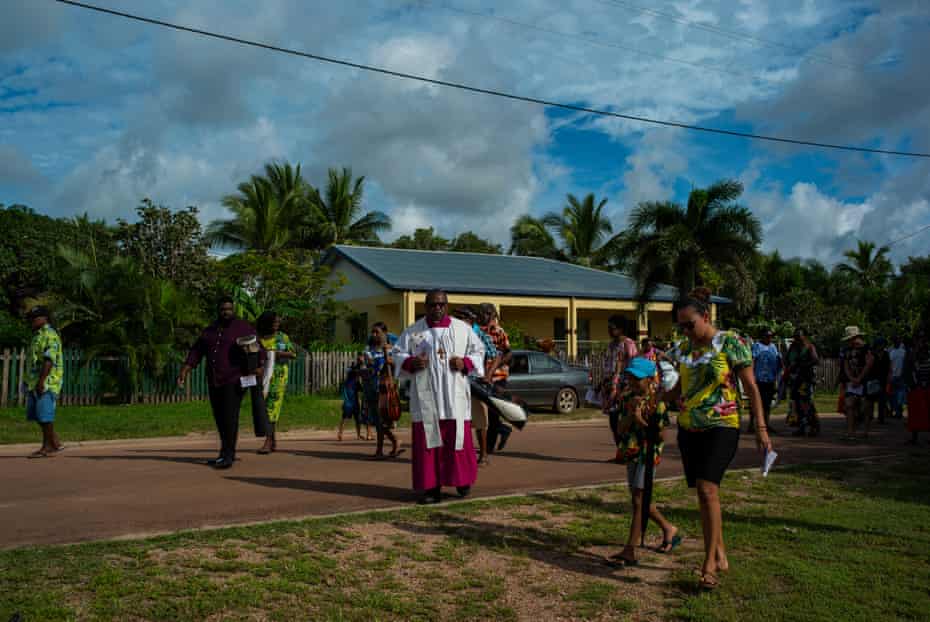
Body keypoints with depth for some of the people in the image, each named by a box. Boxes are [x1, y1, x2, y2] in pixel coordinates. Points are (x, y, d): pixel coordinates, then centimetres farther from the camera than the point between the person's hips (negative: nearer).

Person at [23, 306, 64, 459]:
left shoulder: (49, 335, -10)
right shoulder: (38, 336, 21)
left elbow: (49, 360, -20)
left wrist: (41, 381, -25)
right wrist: (30, 382, 22)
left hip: (46, 382, -10)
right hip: (35, 383, 10)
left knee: (44, 415, -8)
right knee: (36, 415, 9)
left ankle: (50, 446, 0)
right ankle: (55, 442, 15)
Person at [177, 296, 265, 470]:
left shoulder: (244, 328, 0)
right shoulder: (209, 331, 16)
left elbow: (258, 349, -7)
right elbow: (196, 352, 14)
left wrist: (260, 366, -24)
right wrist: (185, 370, 3)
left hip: (234, 381, -6)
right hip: (214, 382, 6)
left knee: (230, 417, -12)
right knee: (220, 418, 9)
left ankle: (227, 456, -11)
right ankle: (227, 453, 21)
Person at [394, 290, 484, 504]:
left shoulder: (463, 329, 7)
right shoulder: (413, 331, 5)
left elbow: (478, 351, 13)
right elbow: (398, 354, 9)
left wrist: (465, 363, -7)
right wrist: (411, 362, -12)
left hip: (454, 396, 0)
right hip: (426, 396, 0)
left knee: (458, 437, 2)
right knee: (428, 440, -2)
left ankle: (463, 479, 23)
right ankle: (432, 488, 5)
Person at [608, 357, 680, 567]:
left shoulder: (656, 402, -12)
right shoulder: (627, 398, 4)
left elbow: (661, 434, -14)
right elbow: (621, 429, -1)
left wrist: (642, 420, -25)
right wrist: (630, 413, -17)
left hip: (649, 453, -7)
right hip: (631, 453, 7)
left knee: (639, 499, -11)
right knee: (640, 500, 16)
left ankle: (629, 552, -10)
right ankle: (669, 529, 40)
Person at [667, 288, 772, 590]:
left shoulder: (731, 343, -6)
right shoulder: (683, 348, 9)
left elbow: (751, 388, -4)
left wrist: (760, 428, -9)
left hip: (721, 426, -6)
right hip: (689, 428, 6)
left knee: (707, 489, -17)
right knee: (704, 493, 7)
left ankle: (709, 564, -8)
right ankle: (720, 556, 20)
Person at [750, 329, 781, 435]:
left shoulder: (773, 346, 18)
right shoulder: (757, 346, -4)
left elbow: (778, 361, 24)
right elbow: (752, 361, -12)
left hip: (771, 379, 7)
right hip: (759, 379, -7)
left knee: (768, 402, 11)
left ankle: (767, 424, 18)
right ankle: (751, 425, -1)